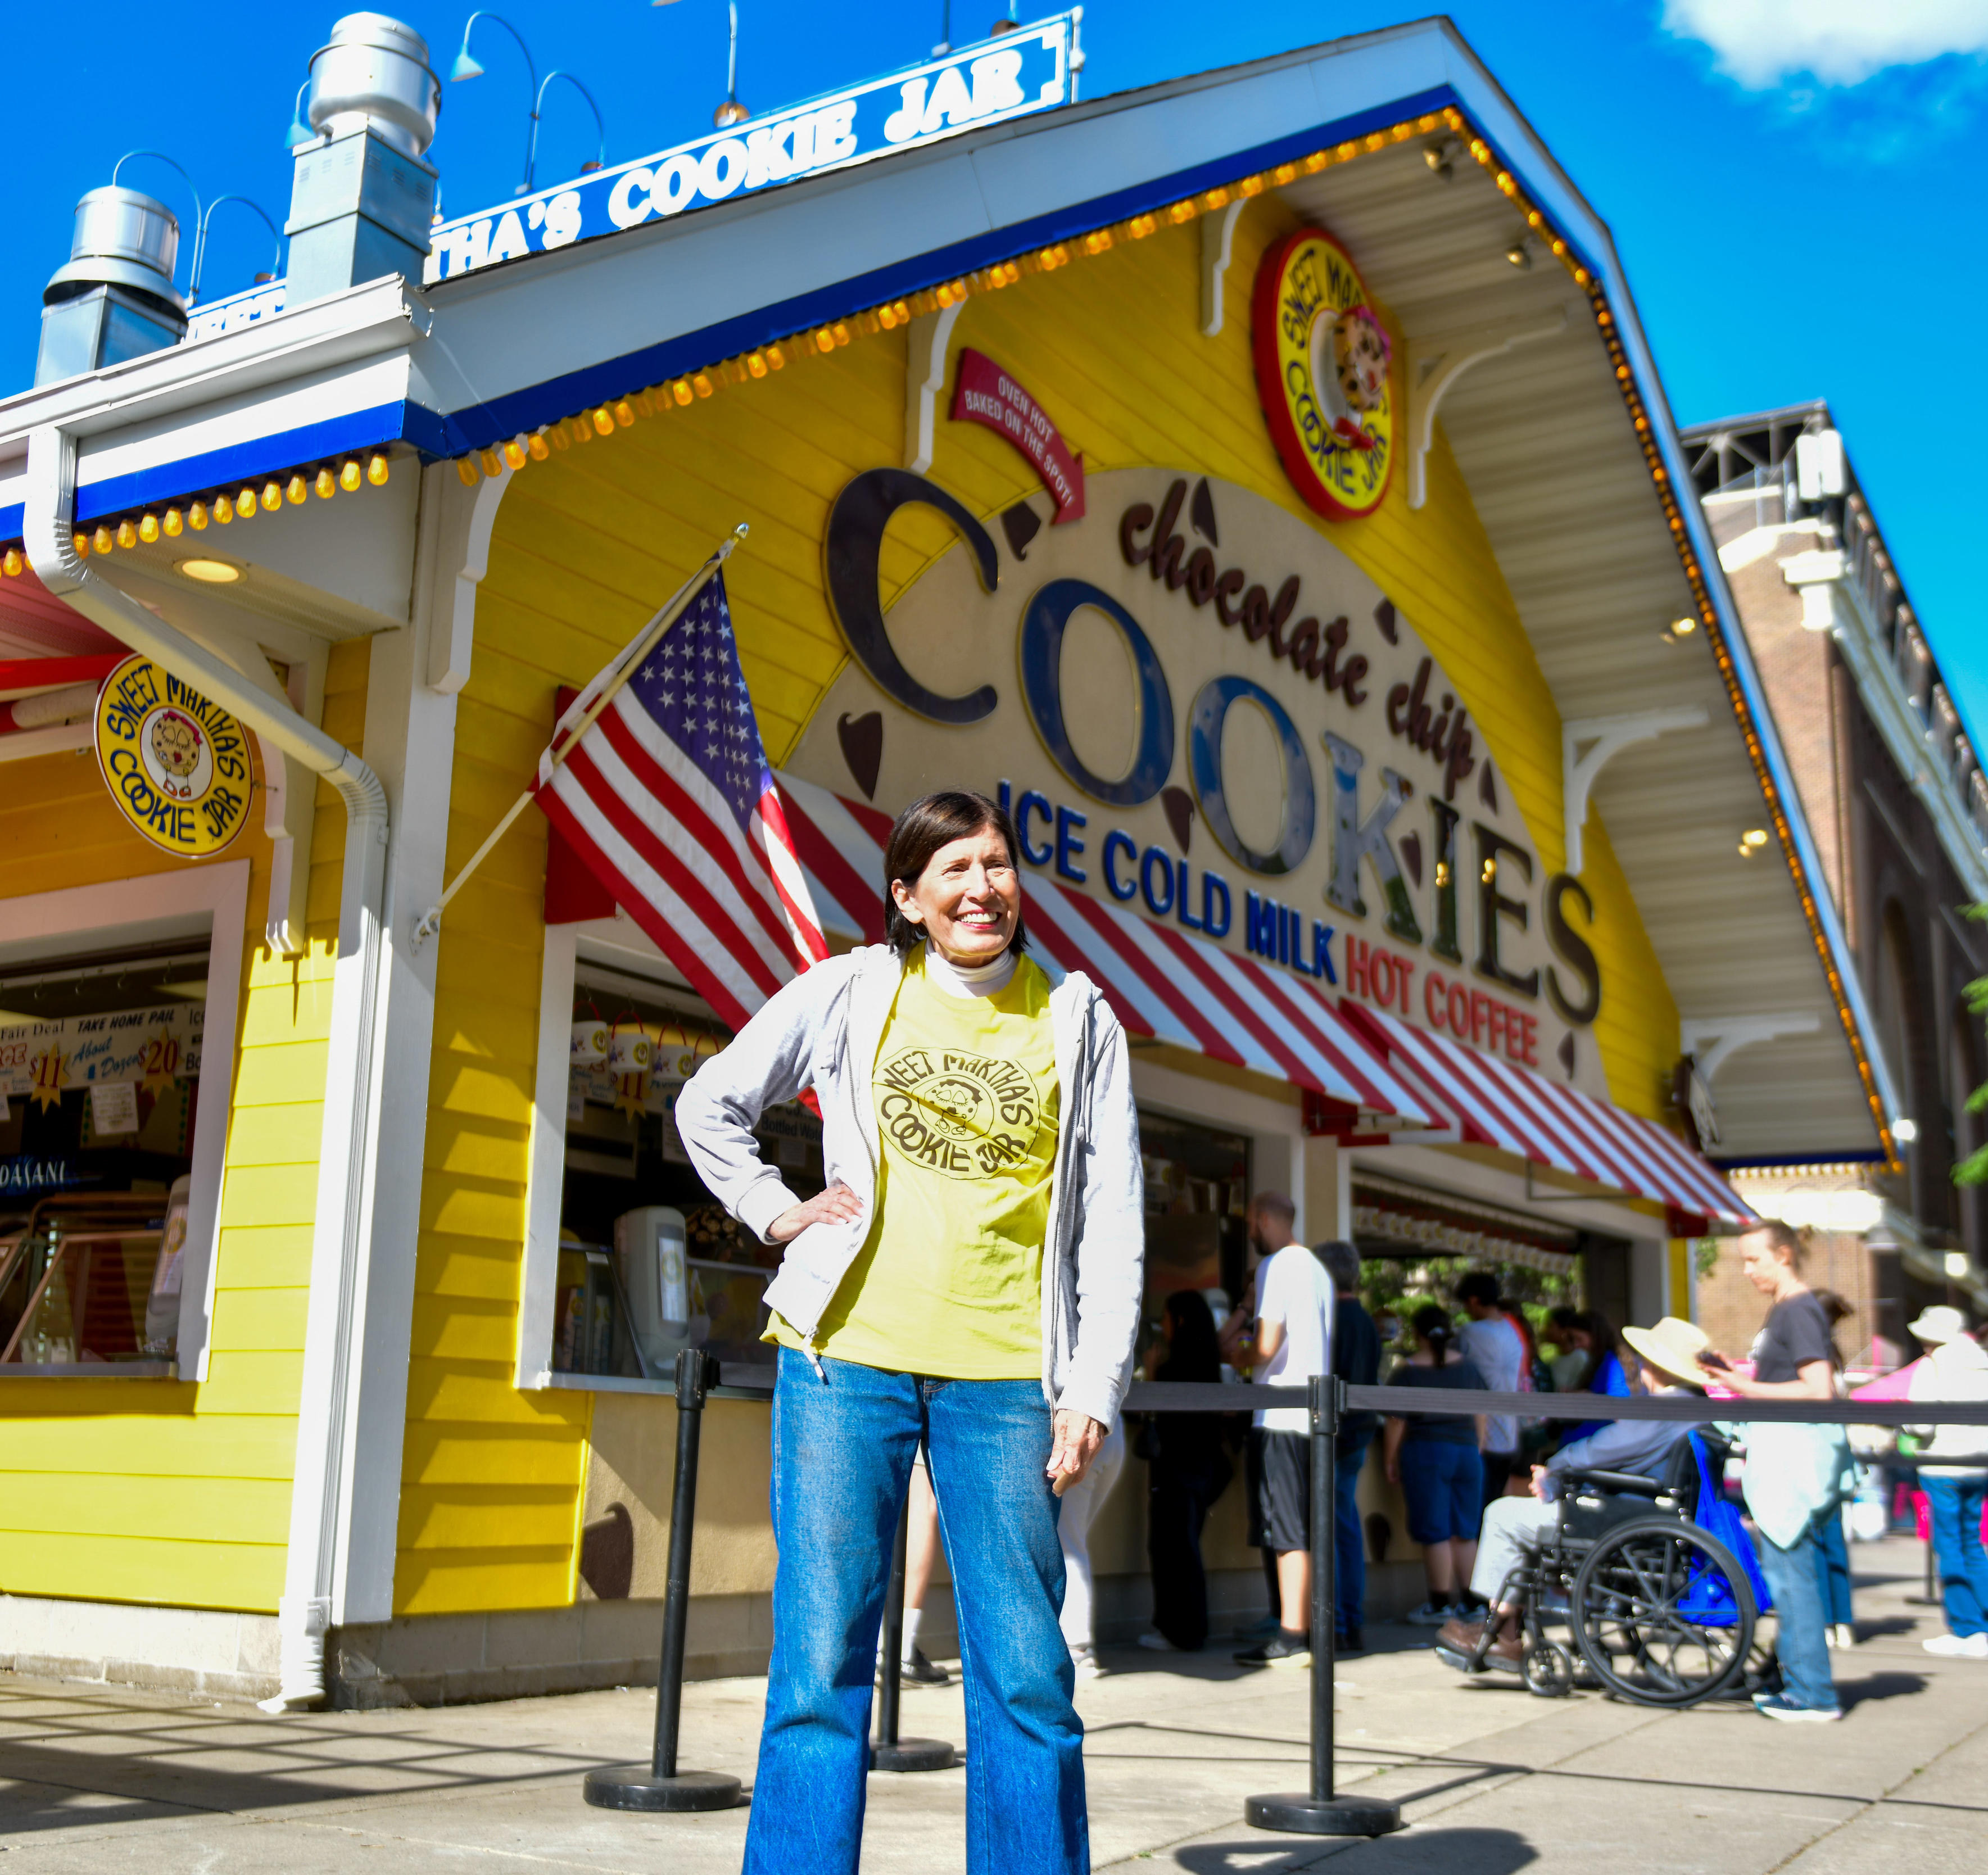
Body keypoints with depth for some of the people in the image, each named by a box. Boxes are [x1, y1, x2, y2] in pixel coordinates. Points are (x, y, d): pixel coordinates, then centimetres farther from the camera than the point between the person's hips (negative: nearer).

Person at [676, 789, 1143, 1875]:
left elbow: (1110, 1217, 7)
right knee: (822, 1670, 0)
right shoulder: (853, 992, 7)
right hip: (848, 1356, 0)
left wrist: (1095, 1387, 0)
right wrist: (779, 1214, 5)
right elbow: (710, 1105, 18)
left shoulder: (1076, 1019, 8)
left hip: (1005, 1376, 1)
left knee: (1027, 1680, 1)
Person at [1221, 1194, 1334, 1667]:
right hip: (1313, 1411, 9)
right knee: (1309, 1530, 11)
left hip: (1280, 1418, -9)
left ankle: (1292, 1636, -7)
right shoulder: (1317, 1269, 18)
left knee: (1288, 1532, -8)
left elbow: (1267, 1346, -17)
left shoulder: (1275, 1266, -9)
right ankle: (1311, 1628, 14)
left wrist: (1236, 1353, 4)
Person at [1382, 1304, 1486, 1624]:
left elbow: (1397, 1423, -7)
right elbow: (1480, 1414, 11)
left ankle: (1440, 1605, 2)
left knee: (1435, 1533, -1)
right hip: (1466, 1451, 4)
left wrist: (1390, 1462, 3)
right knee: (1465, 1533, 11)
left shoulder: (1406, 1373, -6)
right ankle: (1469, 1601, 15)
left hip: (1425, 1453, -4)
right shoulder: (1468, 1366, 6)